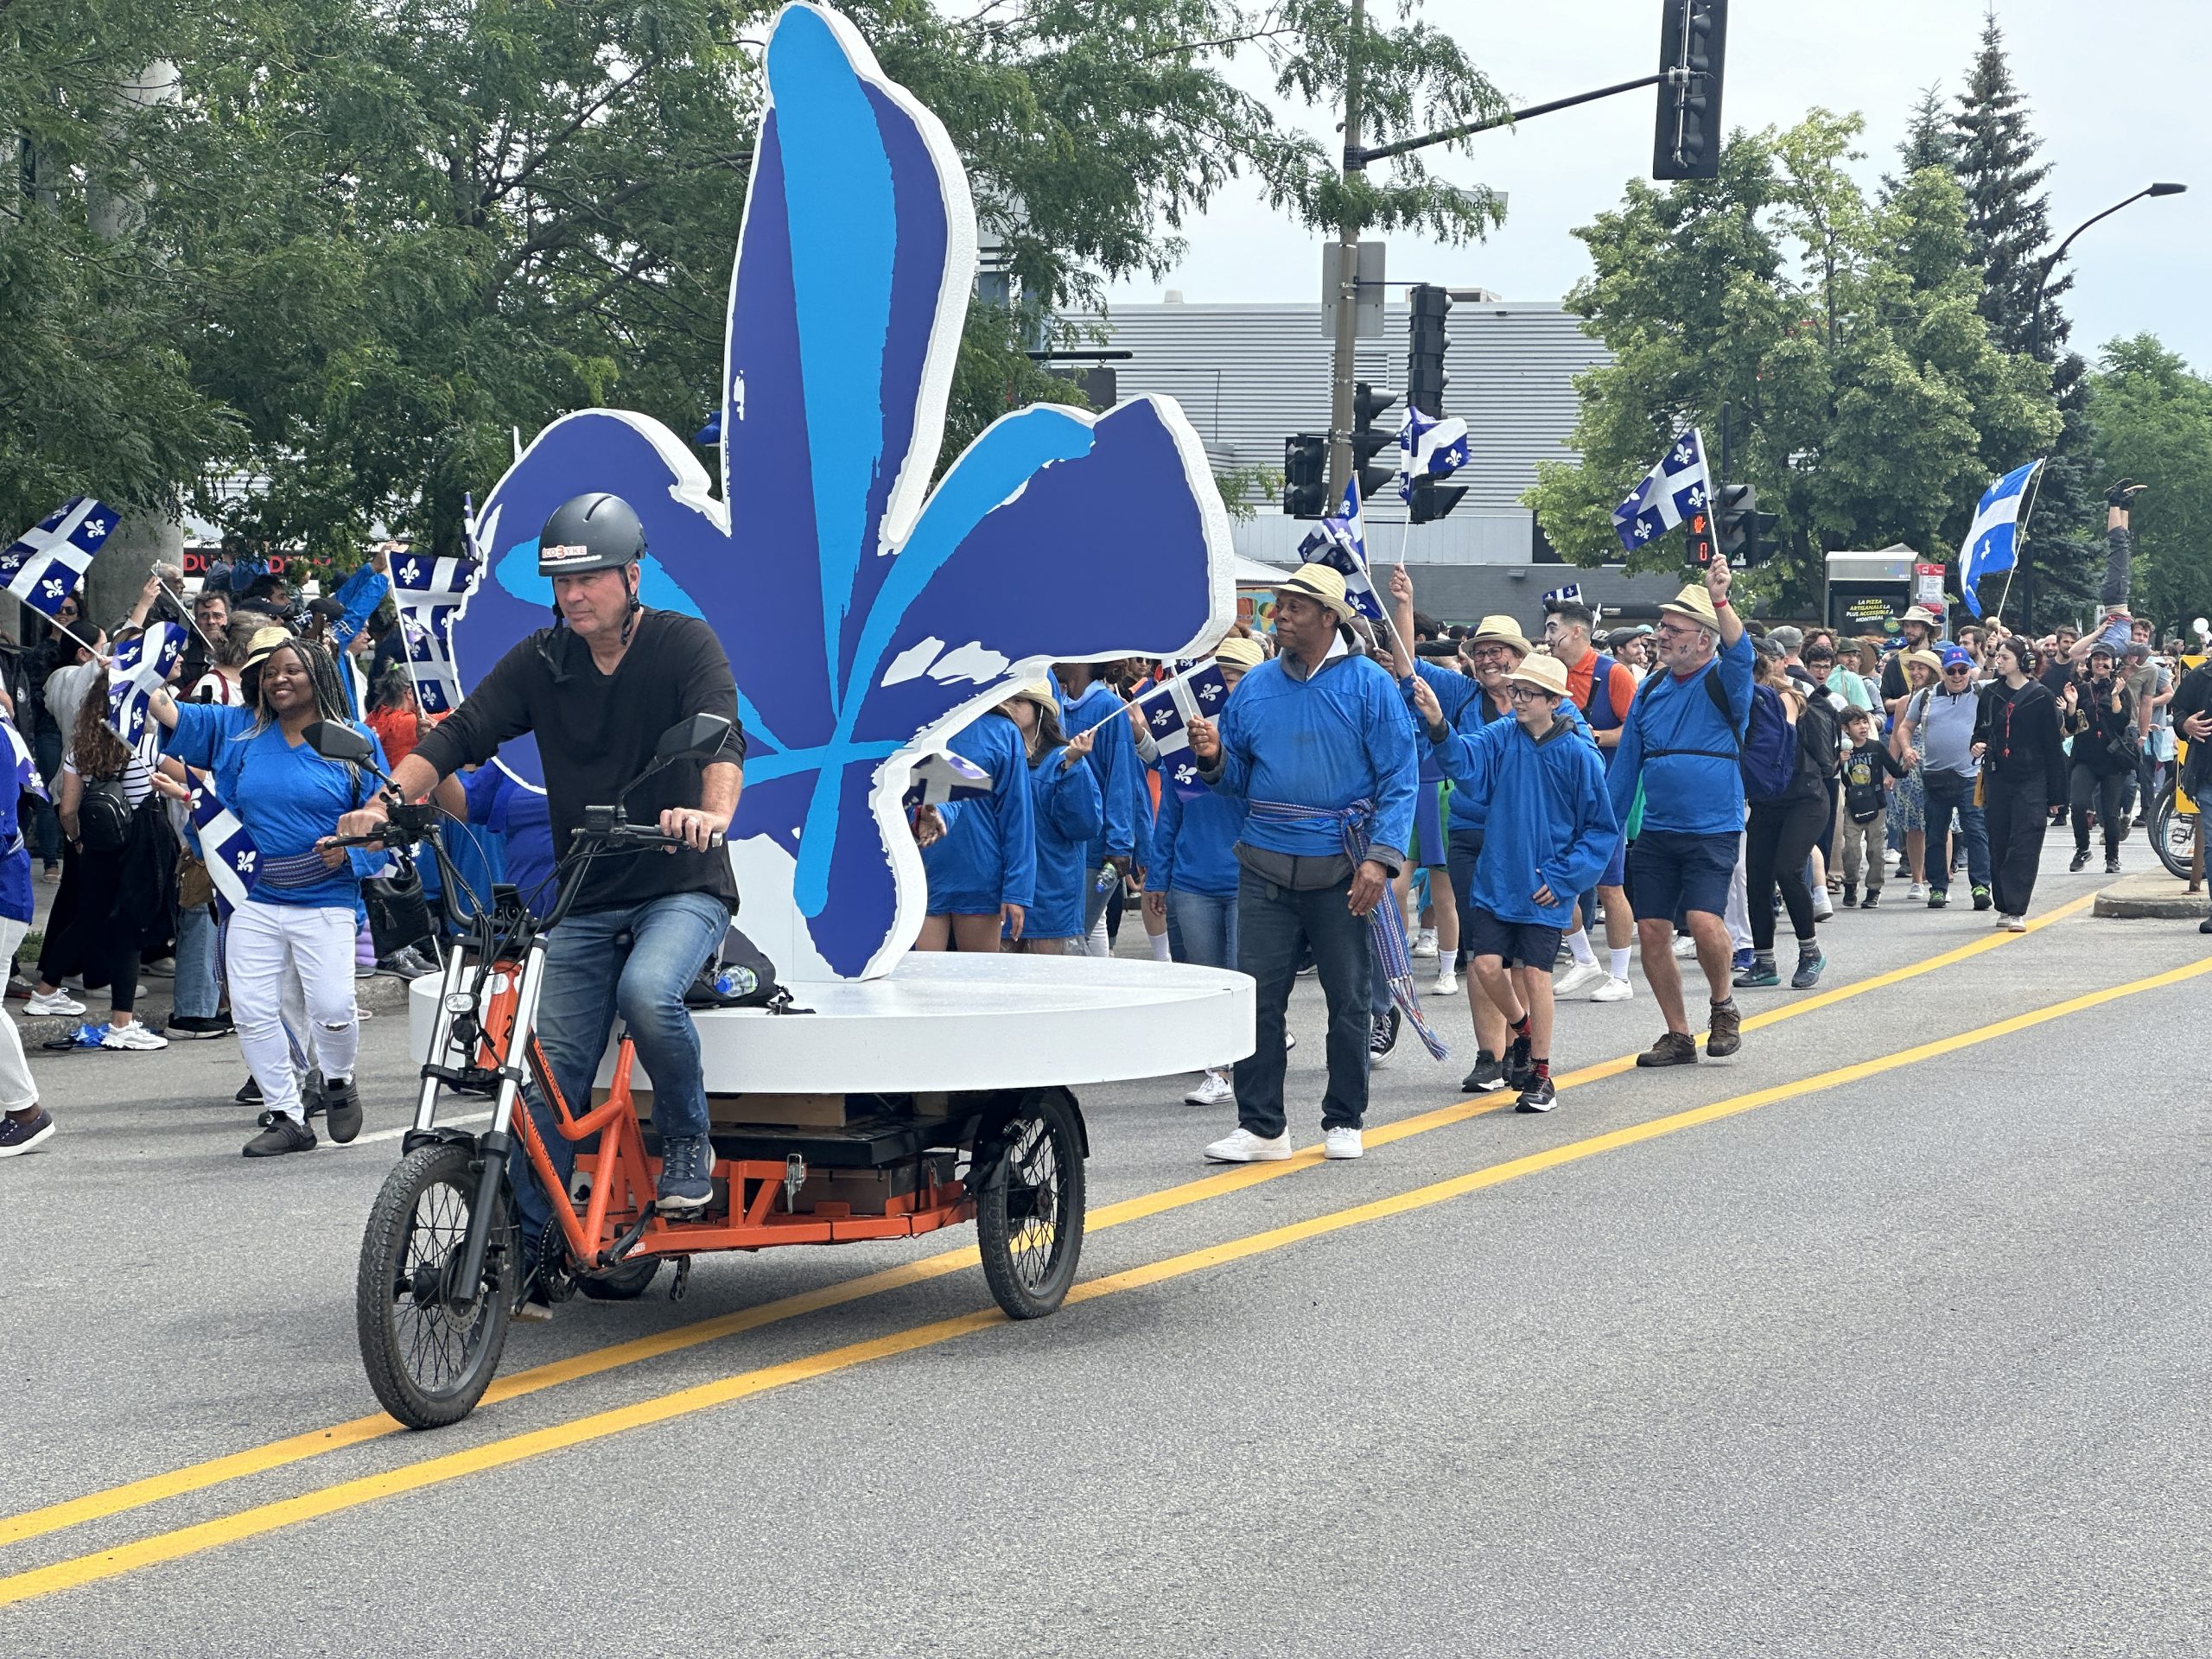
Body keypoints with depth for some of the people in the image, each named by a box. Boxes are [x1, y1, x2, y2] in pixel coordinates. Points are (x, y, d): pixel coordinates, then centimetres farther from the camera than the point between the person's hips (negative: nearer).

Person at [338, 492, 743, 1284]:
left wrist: (713, 812, -44)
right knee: (549, 1073, -6)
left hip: (683, 887, -4)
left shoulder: (683, 643, -7)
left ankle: (687, 1144, -10)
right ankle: (523, 1252, 0)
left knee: (646, 990, -34)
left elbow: (722, 735, -22)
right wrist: (386, 801, -21)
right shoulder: (541, 661, 4)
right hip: (587, 900, 4)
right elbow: (460, 734, -3)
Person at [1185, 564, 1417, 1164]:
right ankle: (1260, 1126, 7)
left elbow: (1399, 779, -7)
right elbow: (1237, 778, 15)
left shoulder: (1369, 685, -4)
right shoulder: (1255, 687, 9)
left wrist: (1380, 857, -17)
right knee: (1257, 996, 0)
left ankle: (1344, 1122, 18)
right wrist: (1212, 757, -8)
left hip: (1339, 868, -3)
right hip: (1265, 866, 3)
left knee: (1348, 998, 7)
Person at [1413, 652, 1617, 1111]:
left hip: (1544, 889, -3)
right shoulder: (1501, 737, -1)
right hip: (1495, 880, 3)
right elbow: (1465, 763, -20)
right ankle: (1522, 1028, 28)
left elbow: (1603, 829, -3)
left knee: (1534, 972, -3)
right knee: (1487, 965, -3)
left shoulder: (1577, 755, -9)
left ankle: (1540, 1076, 11)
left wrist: (1564, 877, -9)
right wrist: (1438, 728, -40)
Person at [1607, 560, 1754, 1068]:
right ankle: (1678, 1037, 14)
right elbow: (1625, 761, 15)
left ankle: (1723, 1005, 8)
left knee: (1704, 920, -21)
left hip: (1713, 831, -5)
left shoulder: (1724, 683, -3)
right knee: (1651, 930, 1)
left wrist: (1719, 600, -43)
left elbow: (1740, 651, -27)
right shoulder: (1652, 689, 11)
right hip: (1655, 832, 5)